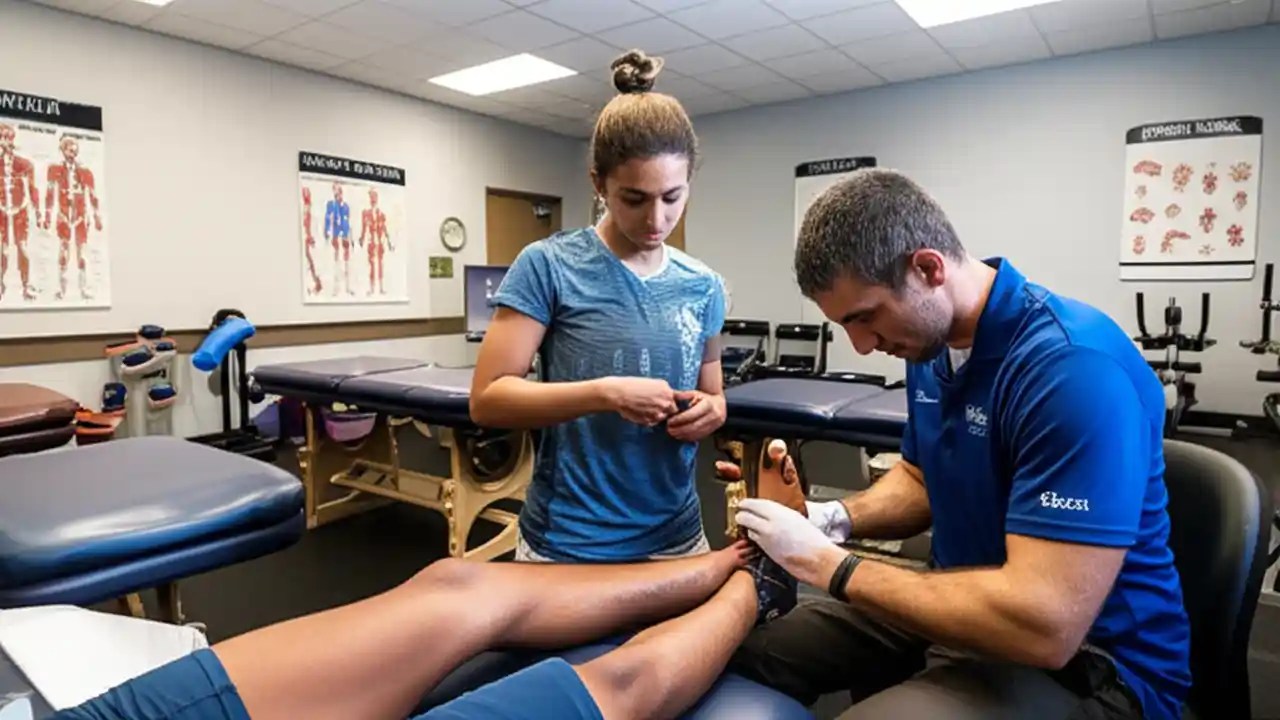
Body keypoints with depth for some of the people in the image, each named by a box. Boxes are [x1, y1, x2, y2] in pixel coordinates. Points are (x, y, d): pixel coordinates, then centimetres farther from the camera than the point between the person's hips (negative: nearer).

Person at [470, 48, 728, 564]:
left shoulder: (702, 286, 3)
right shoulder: (548, 267, -9)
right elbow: (487, 398, -12)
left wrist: (712, 411, -9)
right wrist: (606, 393, -24)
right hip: (567, 546, -4)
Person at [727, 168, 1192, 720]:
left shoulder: (1074, 366, -28)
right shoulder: (931, 344, 0)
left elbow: (1043, 625, -34)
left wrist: (829, 565, -26)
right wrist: (834, 518, -6)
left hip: (1086, 661, -8)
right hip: (965, 603, 8)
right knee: (749, 646, 6)